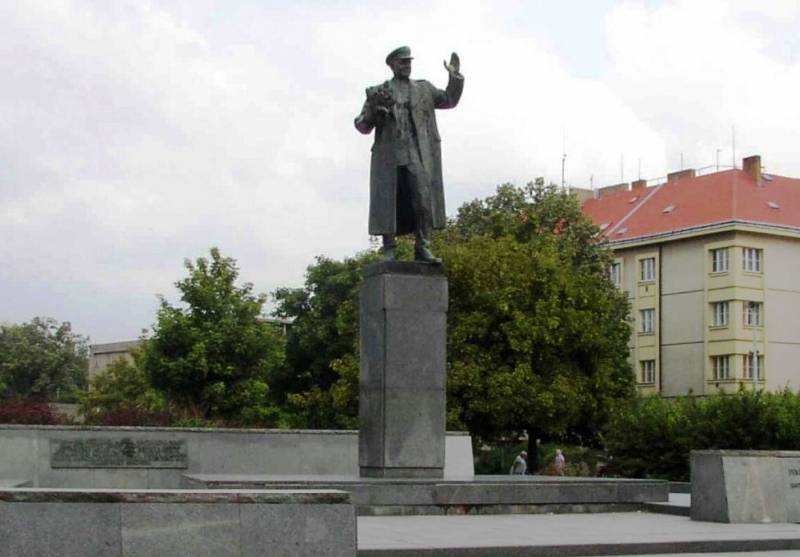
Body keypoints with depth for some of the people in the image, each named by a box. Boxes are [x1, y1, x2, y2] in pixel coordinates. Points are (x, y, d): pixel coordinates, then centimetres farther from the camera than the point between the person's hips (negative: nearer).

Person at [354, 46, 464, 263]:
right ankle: (389, 252, -2)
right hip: (389, 156, -1)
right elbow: (362, 125, 11)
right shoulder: (377, 92, 14)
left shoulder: (424, 89, 21)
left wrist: (455, 76, 1)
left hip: (419, 156, 1)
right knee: (388, 204, -5)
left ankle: (422, 249, -7)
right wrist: (373, 112, -11)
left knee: (424, 201, -9)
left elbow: (450, 100, 15)